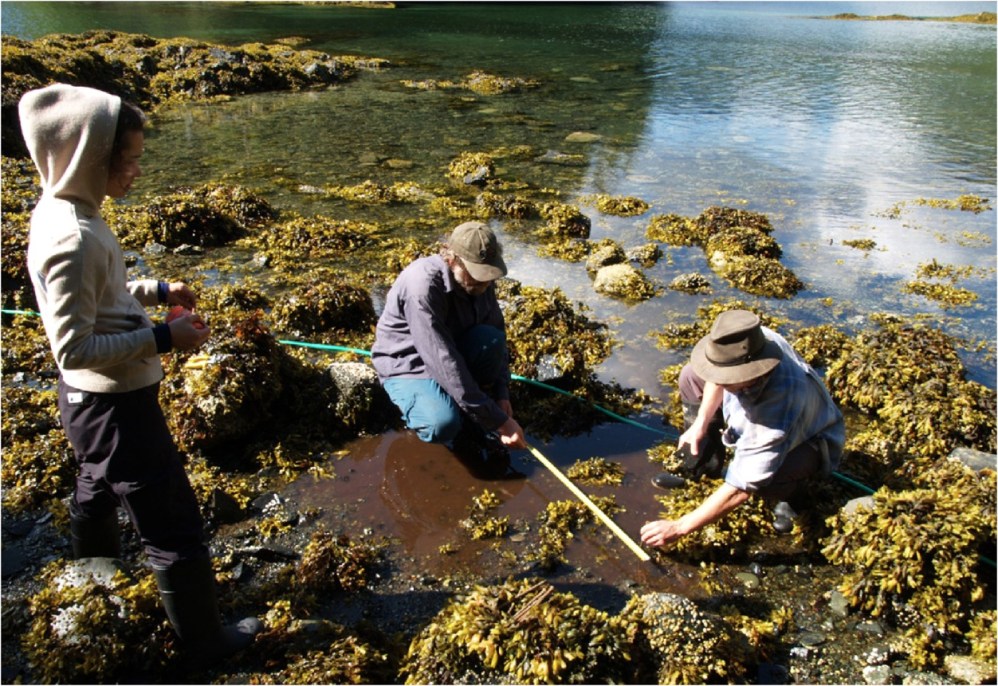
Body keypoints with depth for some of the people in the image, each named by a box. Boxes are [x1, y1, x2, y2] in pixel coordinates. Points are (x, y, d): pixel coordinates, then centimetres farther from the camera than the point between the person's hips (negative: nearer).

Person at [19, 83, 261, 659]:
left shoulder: (64, 213, 1)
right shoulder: (73, 239, -28)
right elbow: (73, 349, -26)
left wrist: (155, 290, 4)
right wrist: (162, 338, -24)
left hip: (91, 402, 11)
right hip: (116, 408, -11)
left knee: (96, 500, 33)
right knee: (175, 528, 3)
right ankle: (207, 638, 20)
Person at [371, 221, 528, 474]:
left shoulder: (480, 280, -12)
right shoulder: (422, 285, -33)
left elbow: (497, 335, 1)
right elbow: (445, 364, -36)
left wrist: (502, 394, -12)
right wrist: (499, 421, -33)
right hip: (407, 365, -6)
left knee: (491, 340, -26)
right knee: (443, 424, -34)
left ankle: (472, 426, -8)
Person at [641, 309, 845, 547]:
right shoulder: (749, 341, -31)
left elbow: (740, 489, -40)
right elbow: (719, 373, -4)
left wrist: (679, 527, -34)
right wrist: (700, 424, -11)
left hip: (810, 441, -6)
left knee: (760, 476, -39)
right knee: (691, 377, -2)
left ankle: (792, 489, -2)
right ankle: (703, 464, 8)